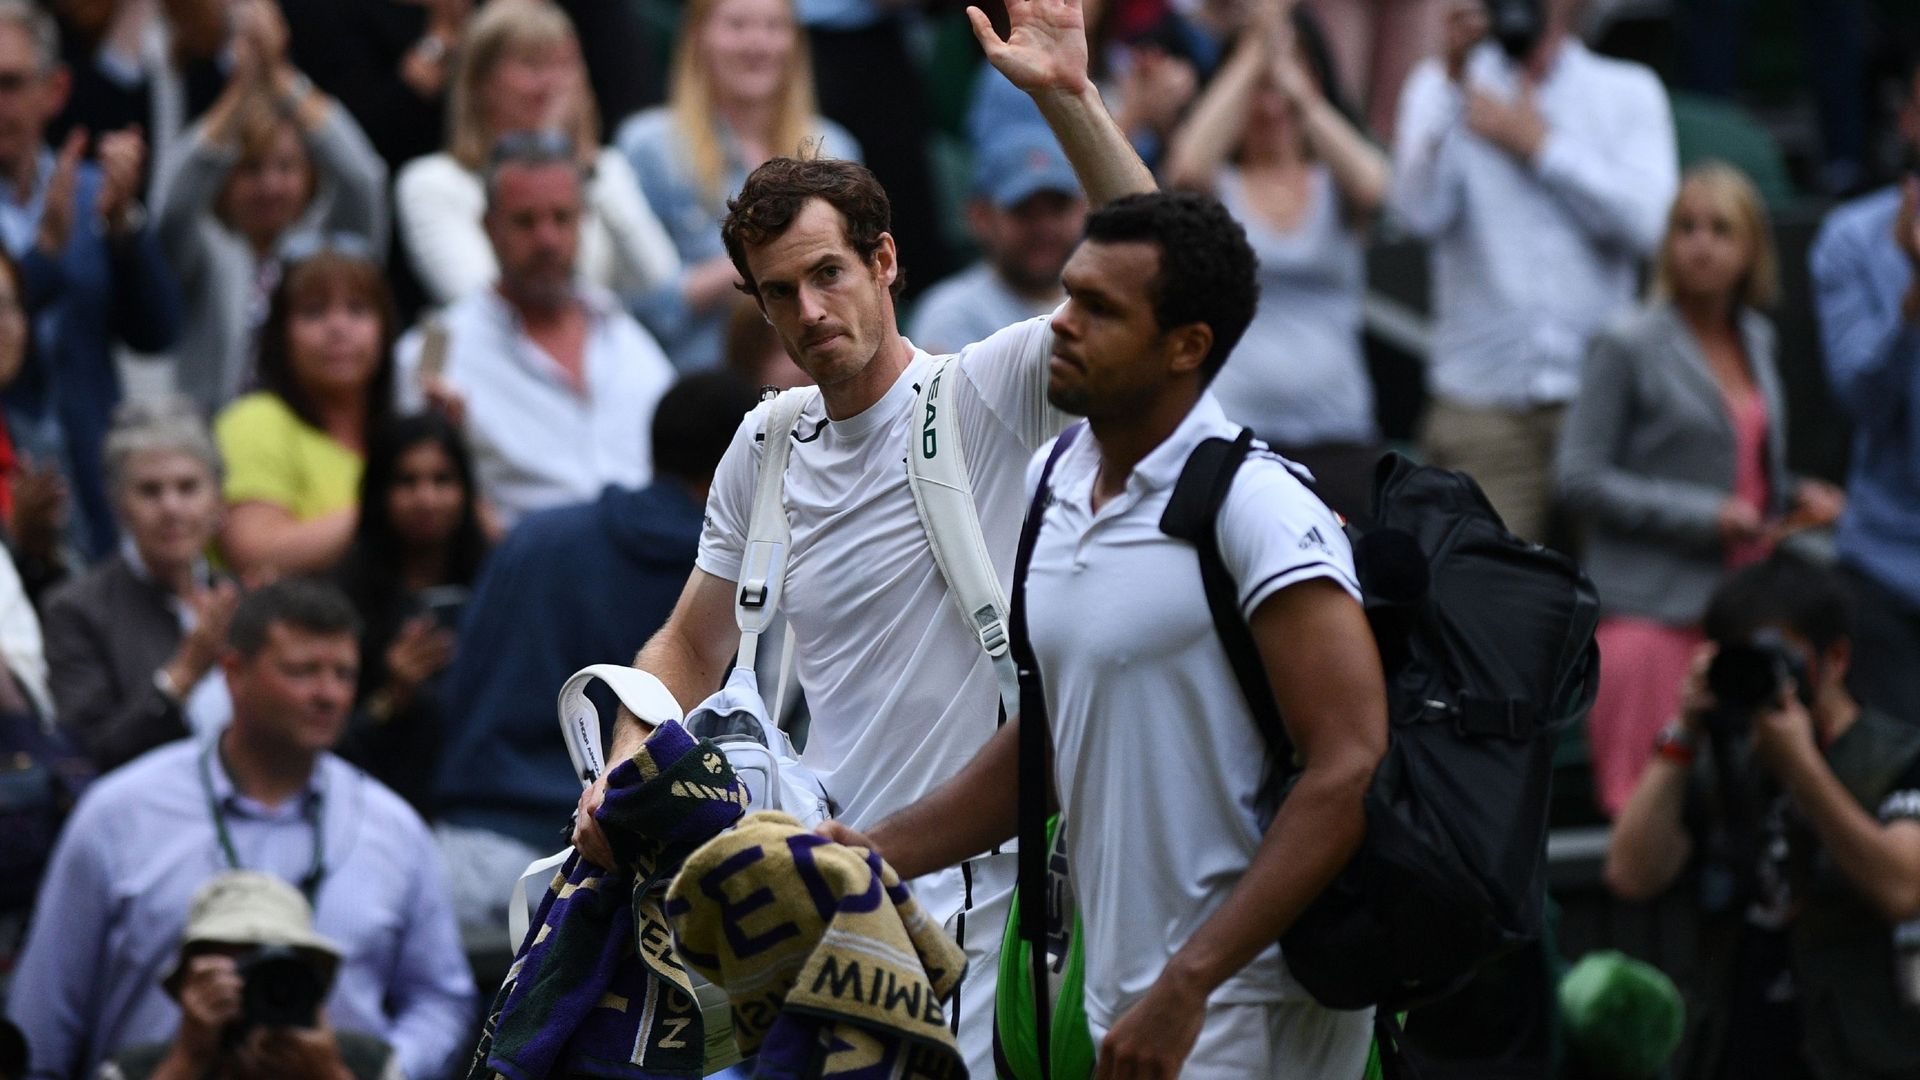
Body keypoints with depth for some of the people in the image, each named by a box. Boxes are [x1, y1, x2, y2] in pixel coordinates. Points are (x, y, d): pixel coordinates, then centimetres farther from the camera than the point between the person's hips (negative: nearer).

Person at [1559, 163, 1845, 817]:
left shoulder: (1756, 342, 15)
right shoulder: (1628, 347, -4)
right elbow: (1579, 480, -9)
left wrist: (1796, 499, 6)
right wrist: (1703, 516, -14)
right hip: (1654, 610, -6)